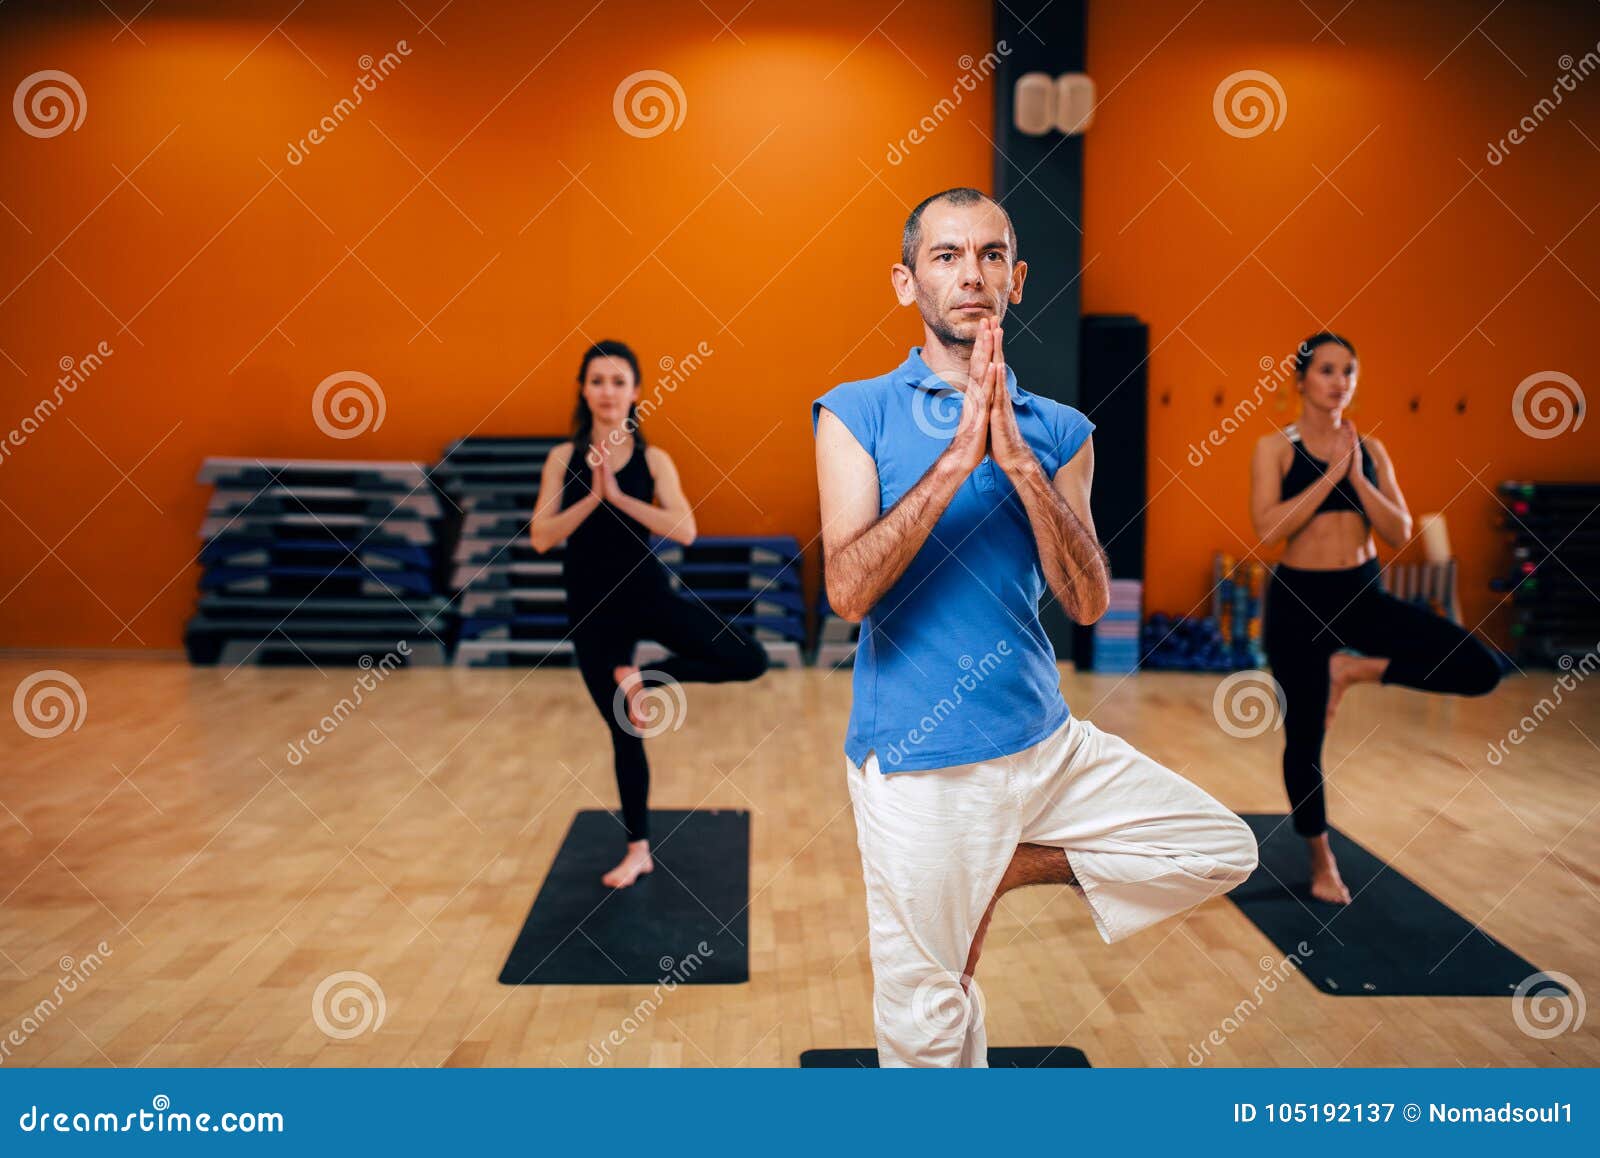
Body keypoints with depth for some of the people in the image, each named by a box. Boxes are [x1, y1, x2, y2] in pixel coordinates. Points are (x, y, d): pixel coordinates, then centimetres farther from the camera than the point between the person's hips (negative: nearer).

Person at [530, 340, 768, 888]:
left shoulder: (653, 459, -3)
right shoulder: (563, 458, 0)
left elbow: (685, 530, -17)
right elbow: (540, 538, -9)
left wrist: (618, 496, -23)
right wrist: (592, 496, -21)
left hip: (648, 592, 0)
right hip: (591, 606, 0)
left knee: (749, 661, -17)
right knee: (624, 734, 9)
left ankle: (645, 679, 2)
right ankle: (638, 849, 27)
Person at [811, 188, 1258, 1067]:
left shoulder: (1058, 431, 4)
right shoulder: (856, 414, -5)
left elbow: (1087, 602, -8)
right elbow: (849, 590, -18)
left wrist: (1018, 459, -18)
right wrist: (958, 457, -23)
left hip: (1047, 743, 4)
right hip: (917, 761, -4)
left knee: (1224, 849, 4)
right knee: (926, 1020, 6)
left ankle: (1005, 870, 11)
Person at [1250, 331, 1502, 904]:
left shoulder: (1370, 449, 5)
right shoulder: (1276, 447, -6)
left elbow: (1401, 533, -1)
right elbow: (1267, 528, -19)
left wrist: (1357, 477, -12)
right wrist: (1330, 475, -17)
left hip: (1363, 593, 4)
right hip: (1299, 598, -4)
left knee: (1481, 669, -12)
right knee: (1305, 737, 4)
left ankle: (1352, 670, 6)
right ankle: (1322, 862, 26)